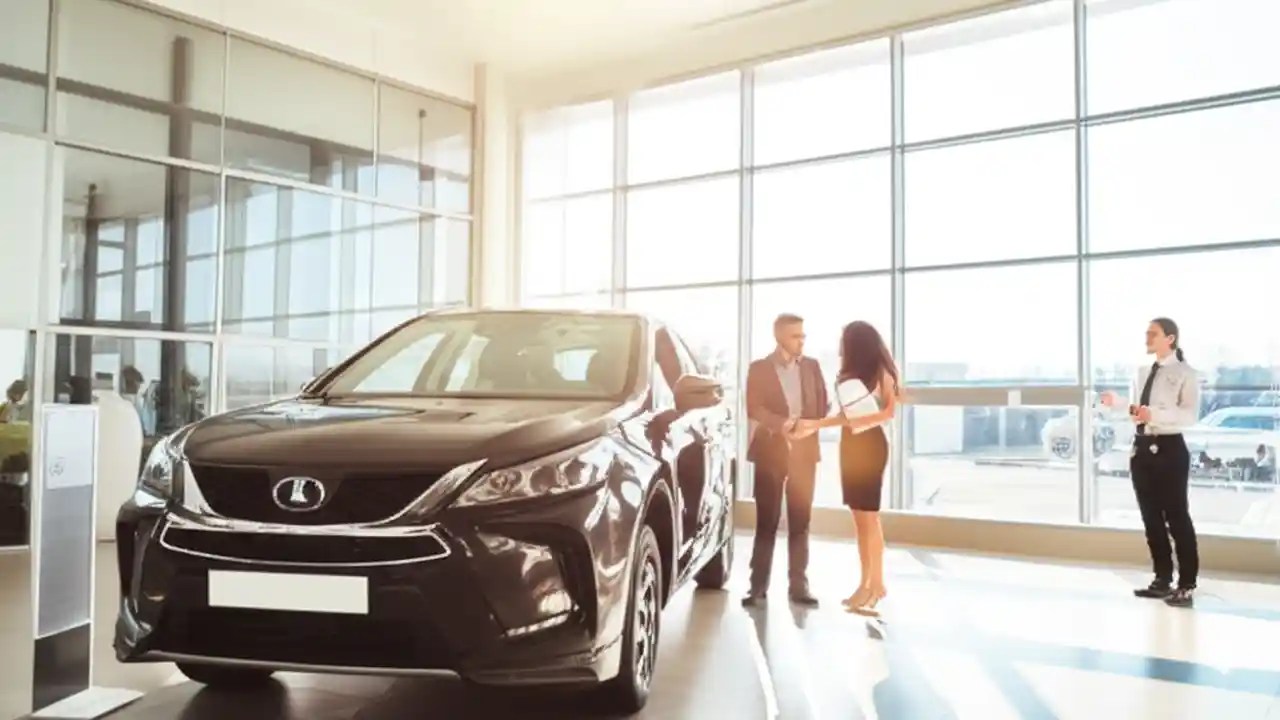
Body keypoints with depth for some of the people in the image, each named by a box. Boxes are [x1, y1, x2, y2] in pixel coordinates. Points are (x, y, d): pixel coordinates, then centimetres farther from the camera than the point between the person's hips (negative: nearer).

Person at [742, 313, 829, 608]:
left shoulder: (812, 366, 12)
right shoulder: (759, 368, 4)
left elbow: (822, 404, 8)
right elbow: (753, 408, -6)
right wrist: (781, 424, -22)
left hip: (804, 451, 2)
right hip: (771, 451, -2)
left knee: (800, 522, 4)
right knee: (766, 522, 0)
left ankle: (799, 585, 10)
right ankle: (758, 585, 5)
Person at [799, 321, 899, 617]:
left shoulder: (880, 370, -6)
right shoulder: (849, 373, 14)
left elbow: (889, 411, -11)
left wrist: (859, 421, -22)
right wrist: (814, 424, 9)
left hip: (869, 445, -7)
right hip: (851, 445, 7)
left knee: (869, 515, -6)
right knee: (859, 517, 7)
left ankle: (877, 583, 1)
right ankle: (866, 582, 11)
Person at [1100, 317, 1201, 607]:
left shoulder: (1185, 373, -8)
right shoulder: (1144, 372, 14)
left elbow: (1190, 415, -18)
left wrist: (1154, 414, -30)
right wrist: (1117, 404, 5)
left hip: (1169, 449, -7)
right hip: (1142, 447, 7)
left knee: (1177, 517, 0)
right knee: (1151, 517, 14)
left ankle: (1186, 586, 9)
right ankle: (1162, 580, 26)